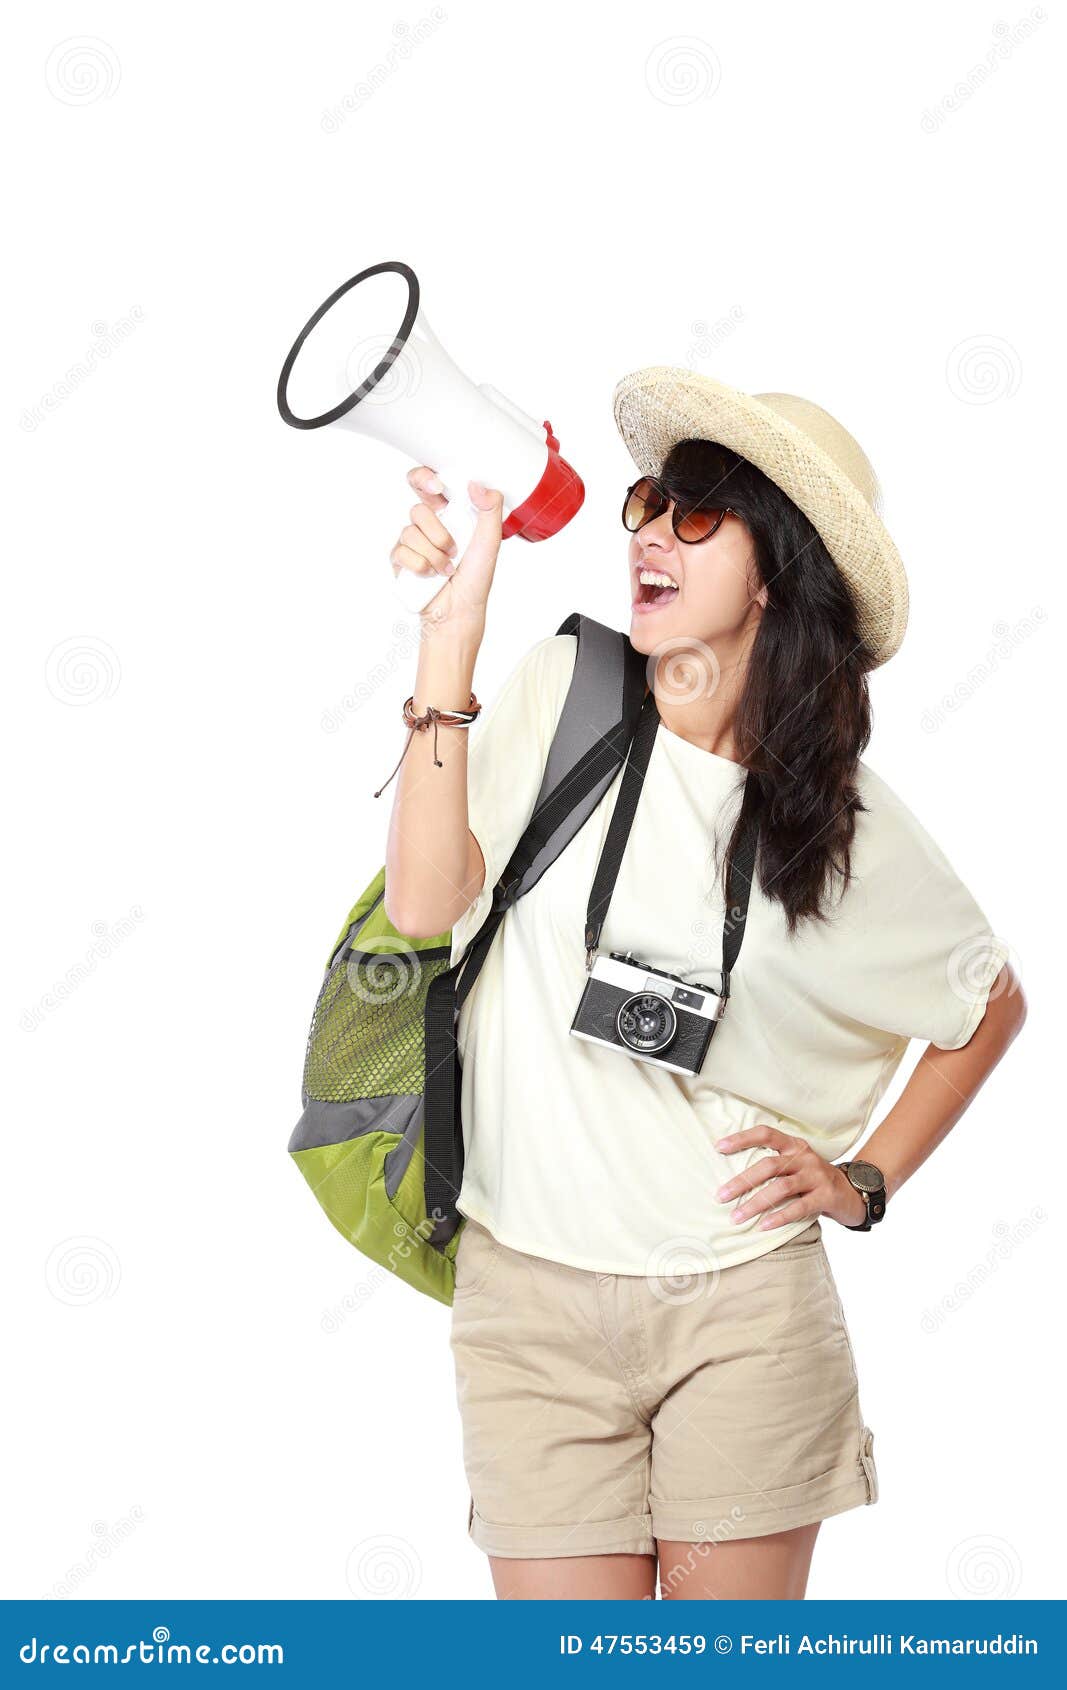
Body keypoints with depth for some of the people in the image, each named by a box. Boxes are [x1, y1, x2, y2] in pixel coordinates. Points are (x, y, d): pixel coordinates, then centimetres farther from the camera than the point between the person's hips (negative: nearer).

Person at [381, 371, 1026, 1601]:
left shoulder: (844, 815, 1)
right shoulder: (562, 692, -1)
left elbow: (993, 1003, 16)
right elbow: (423, 902, -14)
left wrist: (866, 1180, 5)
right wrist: (452, 628, -16)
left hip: (743, 1303, 0)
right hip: (527, 1298, 0)